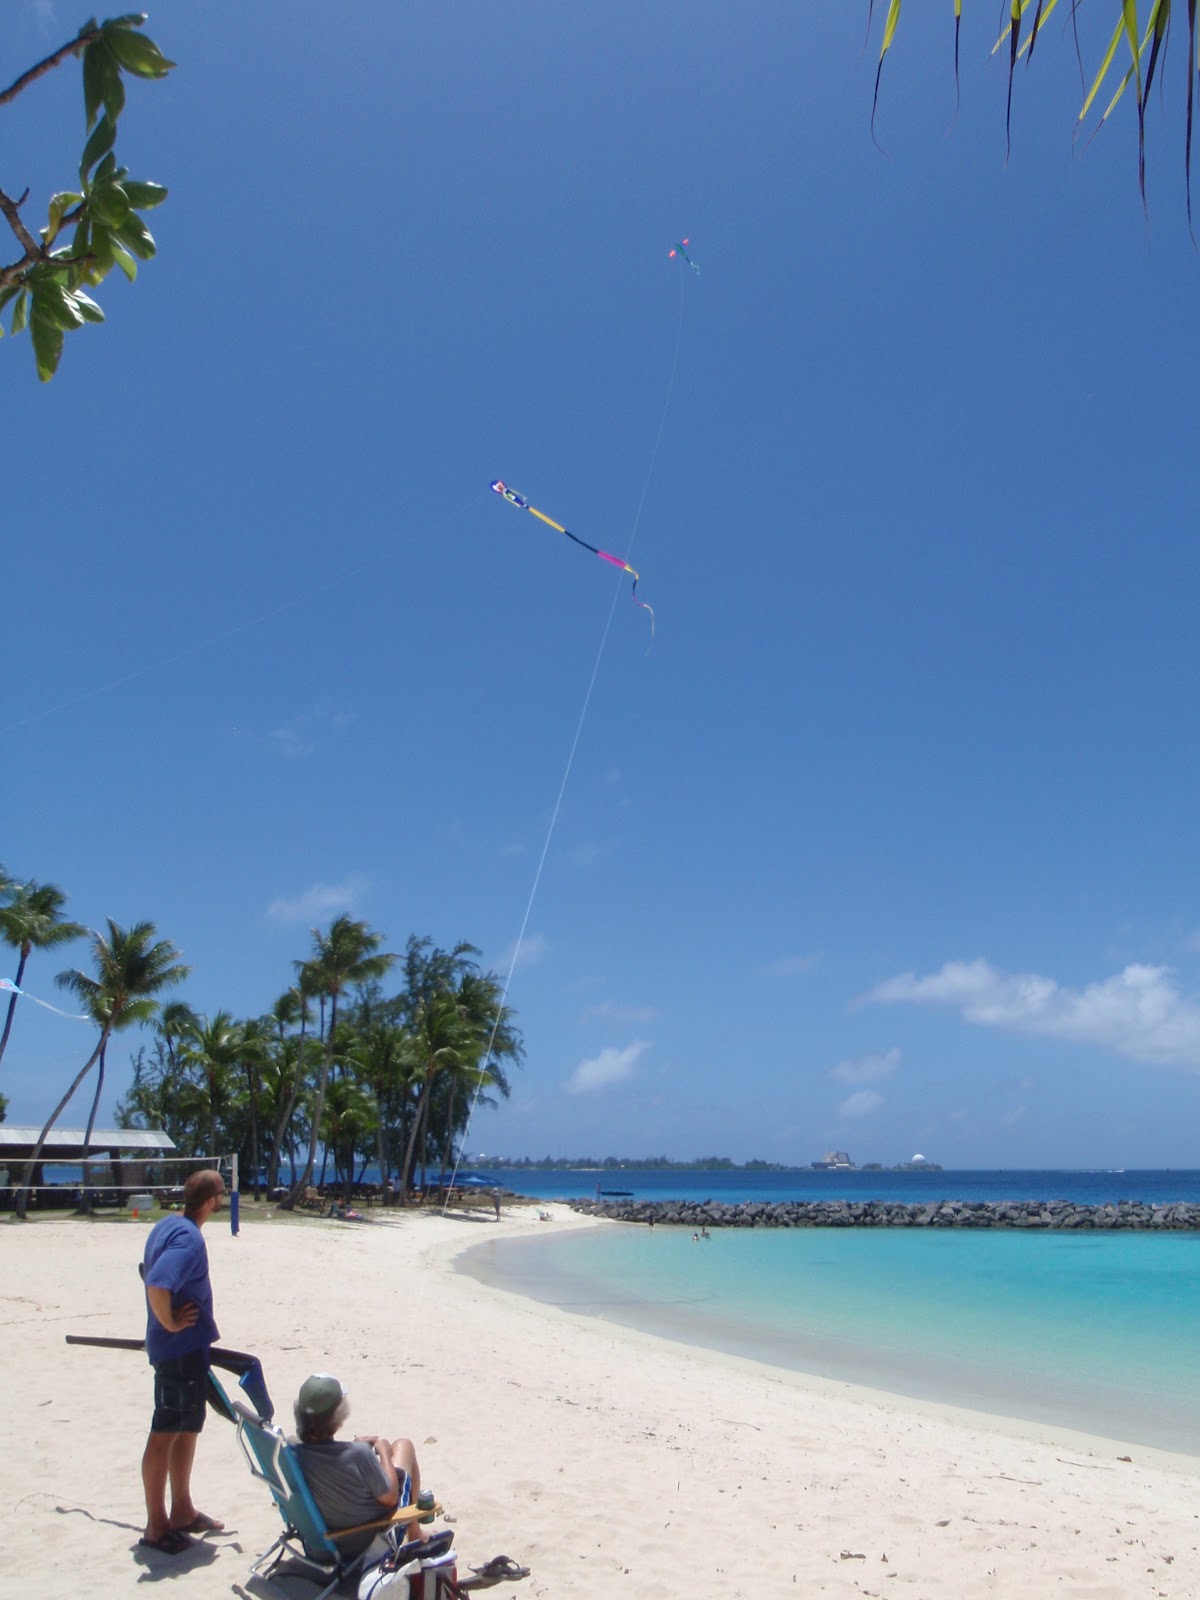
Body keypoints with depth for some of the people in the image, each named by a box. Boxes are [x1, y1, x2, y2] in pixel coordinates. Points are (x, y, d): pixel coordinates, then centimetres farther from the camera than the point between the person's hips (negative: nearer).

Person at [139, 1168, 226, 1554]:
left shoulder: (167, 1226, 7)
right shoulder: (188, 1238, -23)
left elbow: (149, 1272, 20)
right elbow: (157, 1285, -36)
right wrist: (171, 1323, -21)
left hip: (185, 1348, 10)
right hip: (183, 1347, -10)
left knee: (188, 1426, 19)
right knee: (166, 1433, 1)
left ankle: (182, 1512, 31)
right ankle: (156, 1526, 12)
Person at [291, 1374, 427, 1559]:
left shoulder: (292, 1451, -22)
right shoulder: (358, 1454, -35)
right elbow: (390, 1498, -19)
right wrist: (384, 1452, -7)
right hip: (373, 1538, -4)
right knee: (403, 1445, 13)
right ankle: (414, 1531, 30)